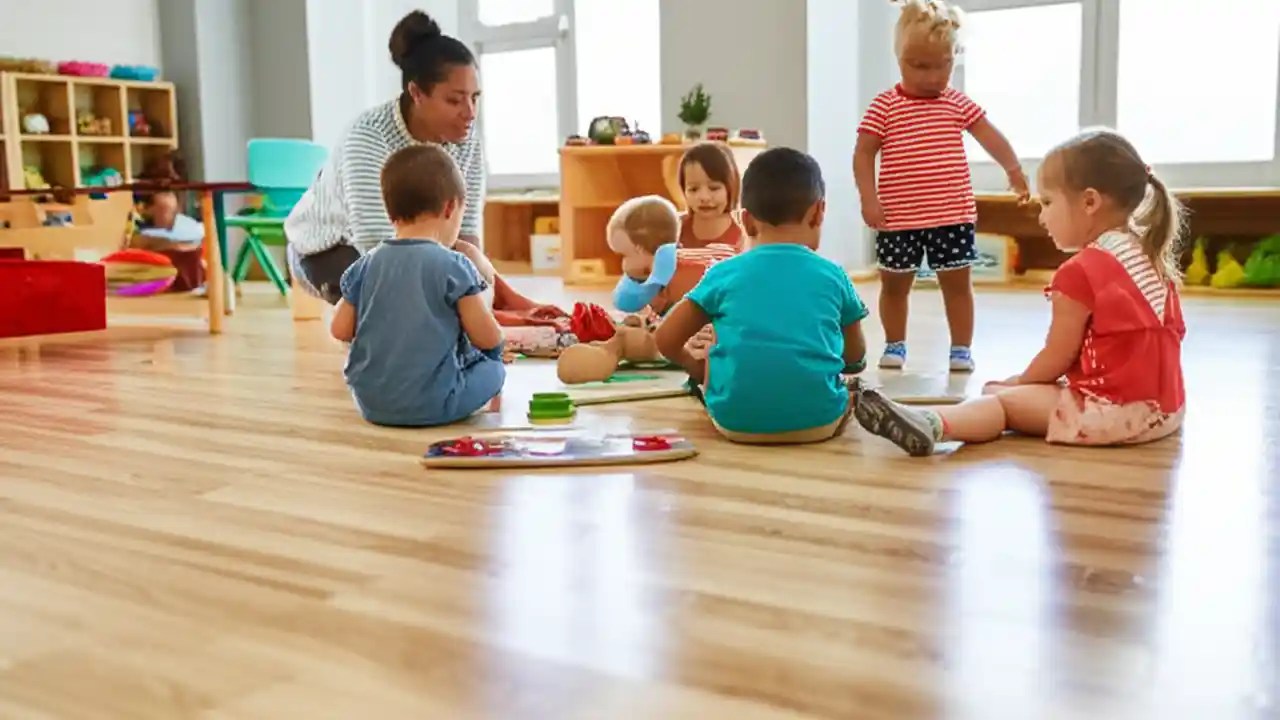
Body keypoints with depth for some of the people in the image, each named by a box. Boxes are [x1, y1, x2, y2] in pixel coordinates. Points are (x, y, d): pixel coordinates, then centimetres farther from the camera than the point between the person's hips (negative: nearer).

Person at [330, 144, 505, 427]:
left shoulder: (366, 264, 2)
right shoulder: (454, 266, -11)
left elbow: (340, 329, 6)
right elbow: (488, 339, -9)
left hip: (370, 404, 5)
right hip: (432, 405, -5)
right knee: (493, 367, 17)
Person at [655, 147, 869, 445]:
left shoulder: (723, 273, 6)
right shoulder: (833, 275, 8)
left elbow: (666, 339, 11)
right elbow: (855, 355, 20)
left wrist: (699, 367, 31)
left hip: (737, 421, -2)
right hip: (816, 420, 2)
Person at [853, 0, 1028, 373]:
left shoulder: (958, 104, 5)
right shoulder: (884, 106, -3)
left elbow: (991, 136, 1)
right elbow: (863, 153, -4)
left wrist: (1014, 169, -13)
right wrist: (869, 199, -13)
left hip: (953, 214, 2)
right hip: (898, 217, -1)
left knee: (957, 283, 7)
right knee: (895, 284, 10)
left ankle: (961, 348, 18)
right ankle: (895, 344, 27)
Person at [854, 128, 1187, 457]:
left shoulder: (1082, 271, -13)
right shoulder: (1151, 257, 14)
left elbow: (1056, 359, -9)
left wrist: (1017, 382, 10)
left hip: (1114, 408, -9)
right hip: (1164, 406, 10)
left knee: (1004, 400, -14)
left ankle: (931, 424, -36)